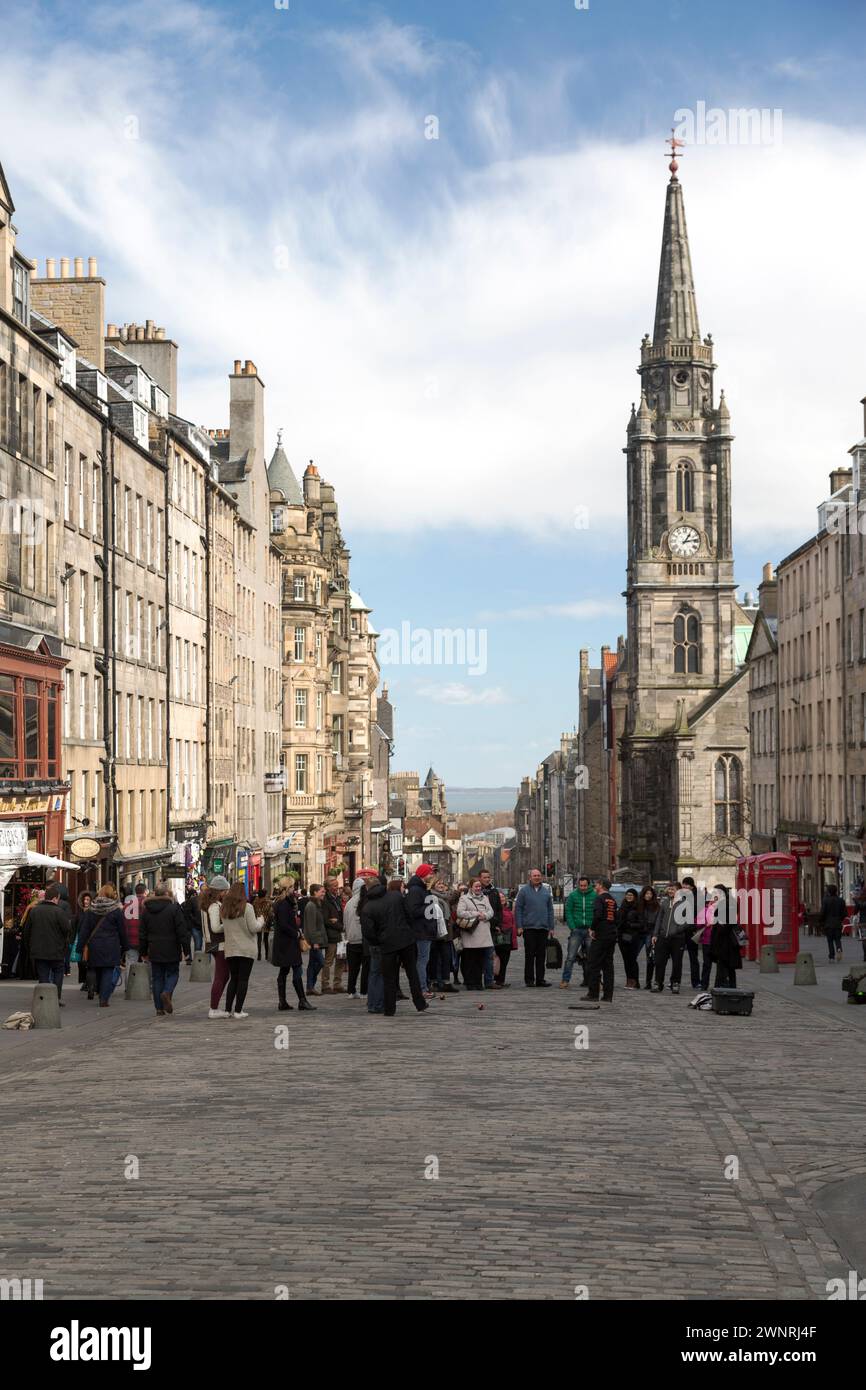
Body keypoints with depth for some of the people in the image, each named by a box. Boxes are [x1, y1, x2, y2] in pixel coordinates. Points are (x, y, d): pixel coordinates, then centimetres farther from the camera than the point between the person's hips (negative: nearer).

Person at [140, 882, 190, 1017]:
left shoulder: (146, 910, 5)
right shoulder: (174, 908, -9)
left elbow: (142, 934, 10)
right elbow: (182, 931, -9)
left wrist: (143, 952, 17)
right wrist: (186, 949, -3)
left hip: (154, 951, 3)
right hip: (171, 951, -3)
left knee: (157, 978, 8)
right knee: (172, 973, 12)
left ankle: (159, 1009, 5)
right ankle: (167, 992, -18)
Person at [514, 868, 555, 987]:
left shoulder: (546, 891, 11)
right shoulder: (524, 891, 0)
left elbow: (550, 910, 14)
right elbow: (518, 909, -1)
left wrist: (551, 927, 9)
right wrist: (519, 926, -8)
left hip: (543, 928, 4)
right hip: (529, 928, -4)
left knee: (541, 955, 6)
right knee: (529, 955, -2)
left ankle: (540, 979, 12)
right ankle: (529, 980, 3)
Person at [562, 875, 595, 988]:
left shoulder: (594, 896, 1)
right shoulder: (573, 896, 2)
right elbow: (568, 912, 2)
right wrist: (572, 927, -7)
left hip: (590, 931, 1)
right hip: (576, 930, -1)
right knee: (570, 956, -5)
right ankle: (565, 980, -4)